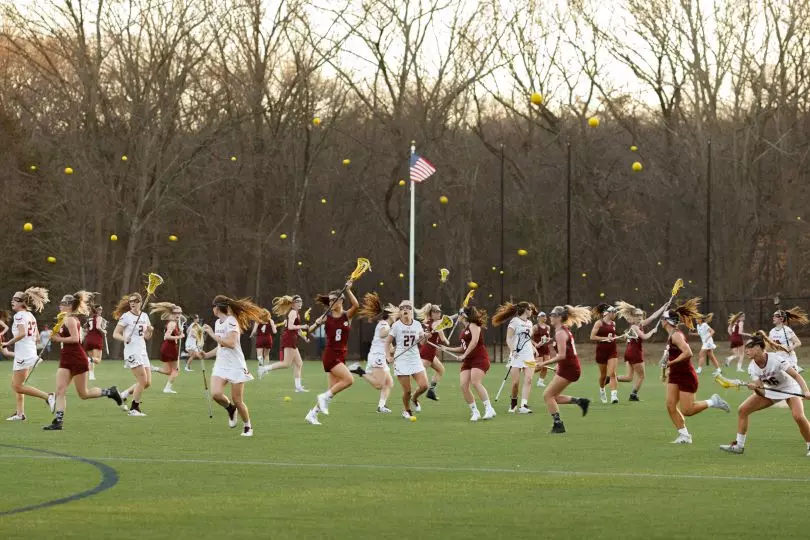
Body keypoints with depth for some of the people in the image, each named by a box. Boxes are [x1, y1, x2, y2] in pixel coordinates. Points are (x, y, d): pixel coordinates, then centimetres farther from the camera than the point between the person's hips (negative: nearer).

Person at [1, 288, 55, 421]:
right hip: (31, 353, 9)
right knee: (15, 384, 15)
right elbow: (36, 338, 17)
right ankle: (20, 413, 12)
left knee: (18, 387, -6)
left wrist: (7, 344, -16)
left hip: (23, 354, -9)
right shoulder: (30, 316, 14)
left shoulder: (19, 315, -12)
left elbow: (22, 333, -26)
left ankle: (48, 397, -13)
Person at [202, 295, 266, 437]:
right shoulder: (218, 323, 13)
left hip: (235, 365, -7)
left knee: (237, 400, -1)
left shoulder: (231, 321, -14)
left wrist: (212, 334, -24)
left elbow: (231, 343, -27)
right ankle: (230, 408, 13)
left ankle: (248, 426, 19)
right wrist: (207, 355, 14)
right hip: (221, 365, 7)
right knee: (216, 394, -17)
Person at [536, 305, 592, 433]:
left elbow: (561, 356, -25)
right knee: (553, 396, 14)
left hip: (568, 368, -10)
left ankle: (558, 424, -3)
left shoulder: (560, 333, -18)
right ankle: (580, 401, 12)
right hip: (570, 366, 10)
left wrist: (544, 363, -20)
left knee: (548, 395, -4)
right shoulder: (565, 329, 12)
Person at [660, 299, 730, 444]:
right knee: (671, 406, -1)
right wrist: (668, 369, 21)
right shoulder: (671, 335, 9)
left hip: (686, 376, -9)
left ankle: (712, 402, 12)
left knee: (686, 410, -6)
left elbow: (688, 353, -31)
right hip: (675, 376, 9)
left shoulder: (676, 335, -20)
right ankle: (684, 435, 5)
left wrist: (671, 363, -27)